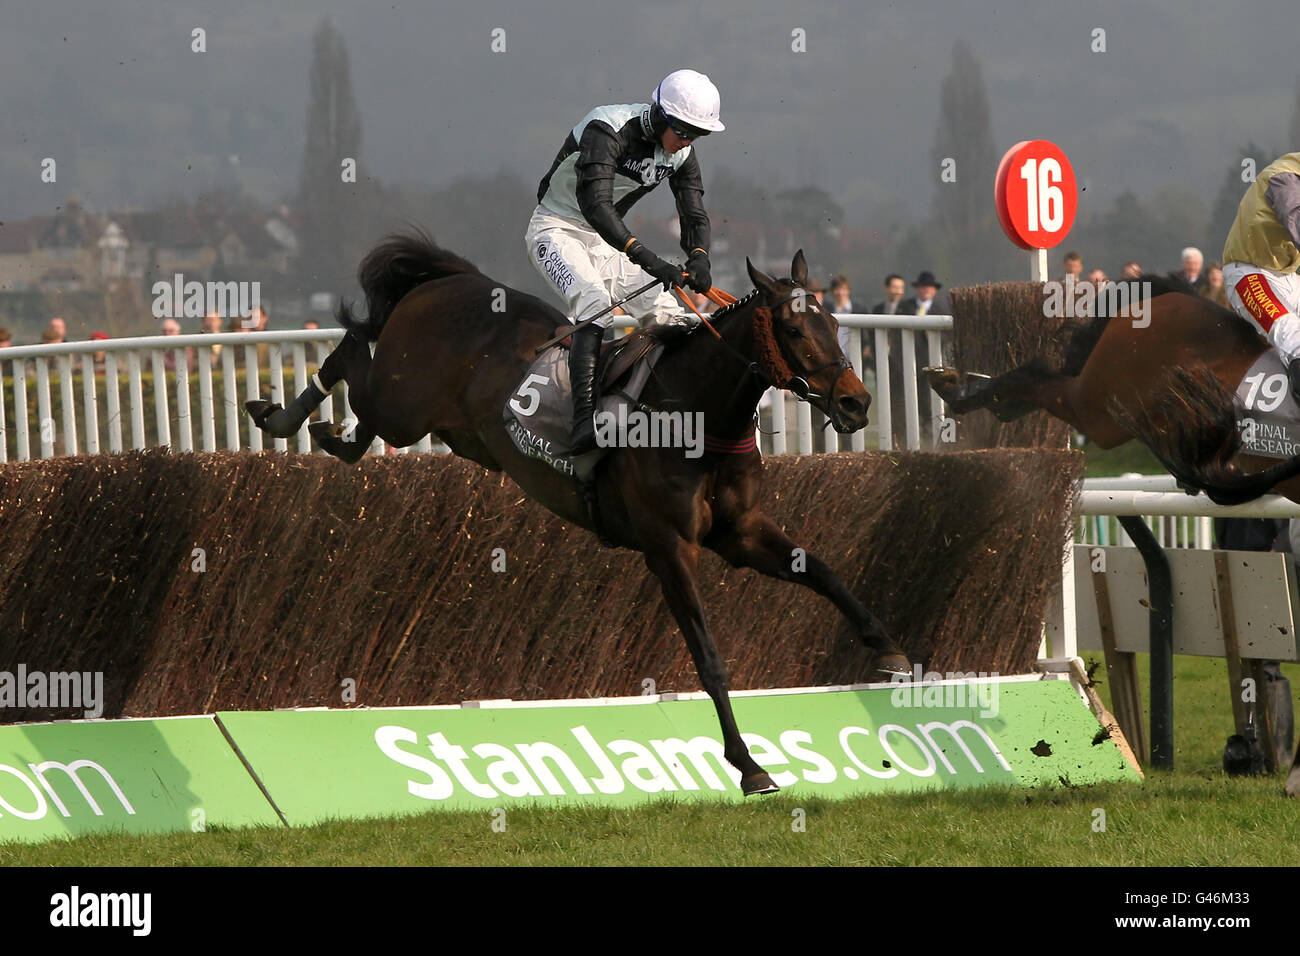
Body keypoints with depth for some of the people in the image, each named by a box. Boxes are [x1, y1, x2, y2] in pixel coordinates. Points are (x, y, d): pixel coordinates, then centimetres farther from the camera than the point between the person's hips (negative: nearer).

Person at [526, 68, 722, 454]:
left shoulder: (681, 151, -2)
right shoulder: (608, 129, -27)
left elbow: (694, 213, 2)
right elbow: (594, 204, -38)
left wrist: (699, 259, -22)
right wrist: (647, 259, -47)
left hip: (605, 243, 8)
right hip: (557, 230, -8)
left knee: (673, 319, -5)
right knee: (594, 303, -32)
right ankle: (585, 419, -42)